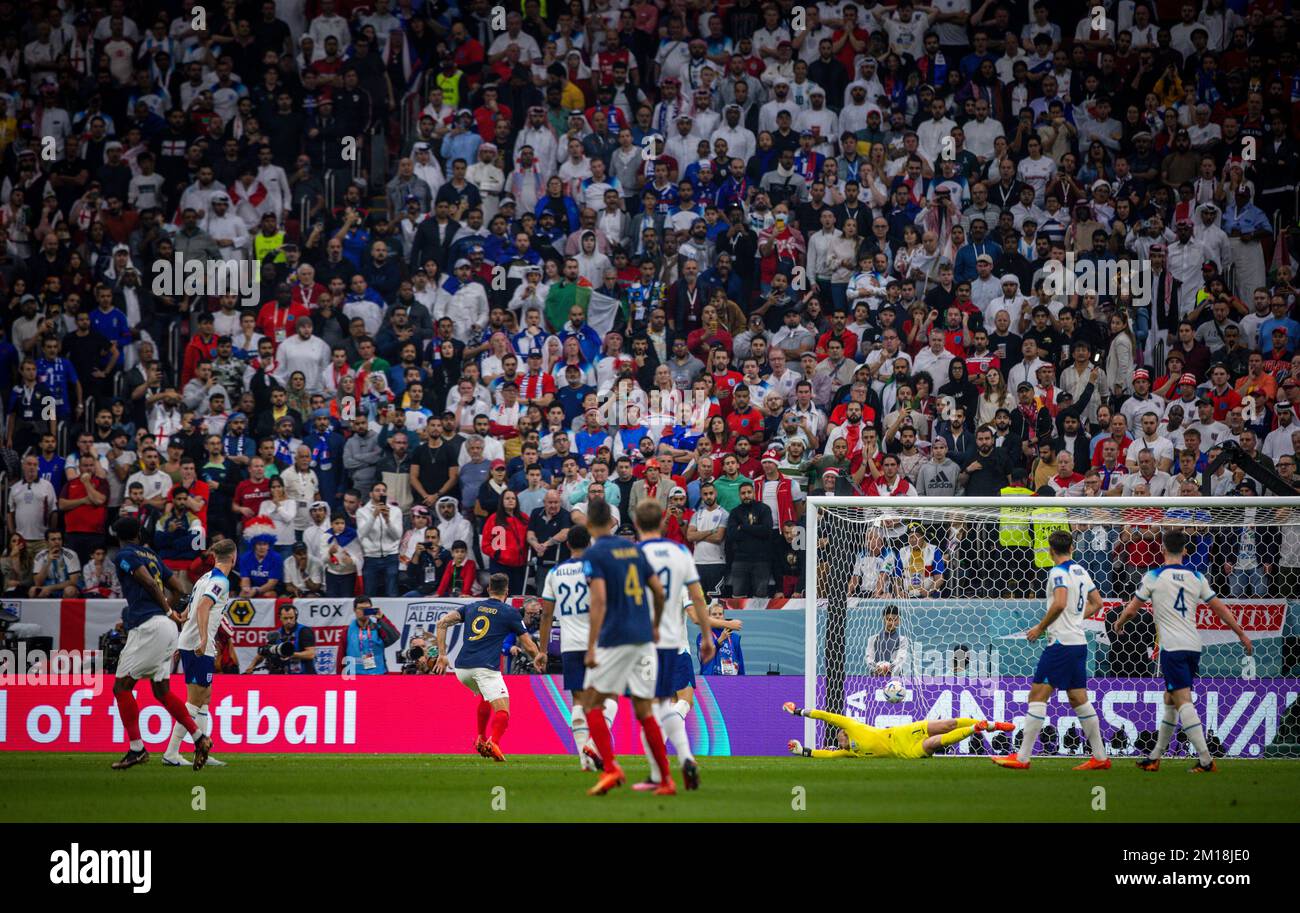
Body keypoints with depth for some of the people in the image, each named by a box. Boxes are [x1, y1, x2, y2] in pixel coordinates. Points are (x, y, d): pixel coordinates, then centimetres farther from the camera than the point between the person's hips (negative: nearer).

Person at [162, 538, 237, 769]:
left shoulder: (206, 578, 15)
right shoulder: (220, 581, -12)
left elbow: (186, 613, 20)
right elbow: (203, 607, -27)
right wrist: (204, 639, -35)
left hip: (188, 644, 9)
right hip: (200, 646, -9)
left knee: (205, 697, 14)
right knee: (194, 701, -6)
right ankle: (171, 753, -9)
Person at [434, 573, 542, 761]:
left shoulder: (472, 607, 20)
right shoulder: (510, 612, 8)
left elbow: (442, 623, 11)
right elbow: (529, 647, 11)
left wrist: (442, 654, 12)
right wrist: (540, 658, 31)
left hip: (462, 669, 5)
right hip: (486, 668, -5)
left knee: (486, 697, 34)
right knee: (502, 713, -10)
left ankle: (481, 739, 27)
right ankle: (493, 742, -40)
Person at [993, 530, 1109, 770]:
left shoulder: (1058, 572, -11)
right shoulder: (1080, 571, 14)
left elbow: (1060, 603, -26)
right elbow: (1097, 603, 21)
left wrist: (1040, 627, -15)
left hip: (1061, 643, -9)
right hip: (1079, 641, 9)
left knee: (1037, 696, -7)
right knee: (1078, 699, 14)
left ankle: (1022, 758, -10)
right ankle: (1100, 757, 14)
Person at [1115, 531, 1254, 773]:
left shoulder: (1154, 577, -3)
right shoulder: (1196, 578, 9)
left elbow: (1131, 609, 4)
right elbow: (1220, 609, 10)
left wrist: (1119, 623, 25)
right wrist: (1242, 635, 18)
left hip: (1172, 647, -6)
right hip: (1193, 647, 6)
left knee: (1183, 702, -10)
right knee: (1170, 701, 17)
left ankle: (1206, 760, -21)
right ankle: (1155, 757, 23)